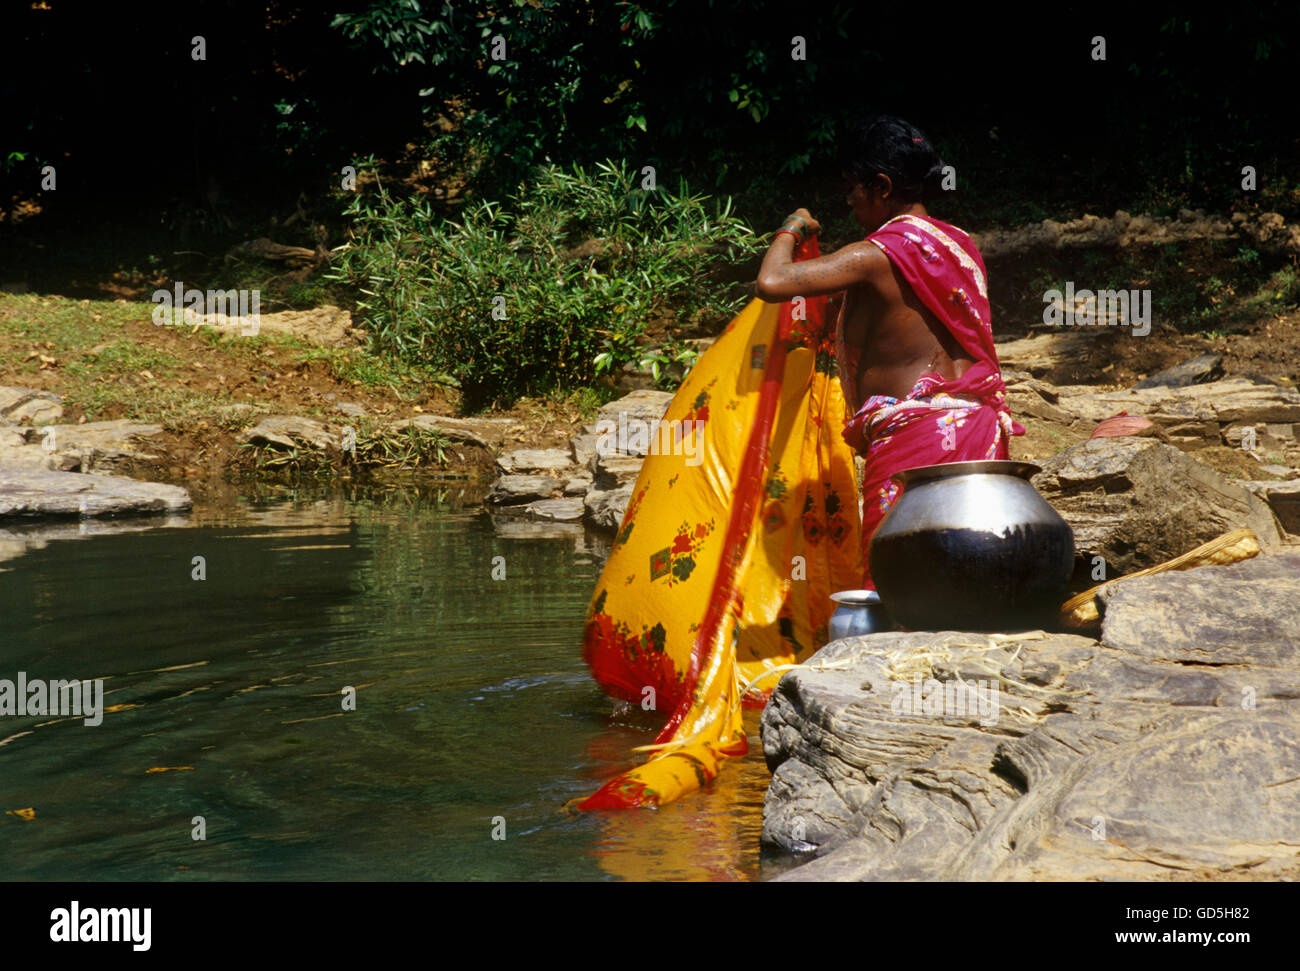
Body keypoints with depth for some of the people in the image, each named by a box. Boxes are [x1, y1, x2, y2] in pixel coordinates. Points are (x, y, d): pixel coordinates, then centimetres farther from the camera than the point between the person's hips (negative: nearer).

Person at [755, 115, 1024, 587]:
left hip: (913, 437, -8)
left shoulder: (877, 256, -11)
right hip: (979, 425, 8)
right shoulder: (960, 245, 13)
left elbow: (772, 283, -19)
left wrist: (790, 230, 0)